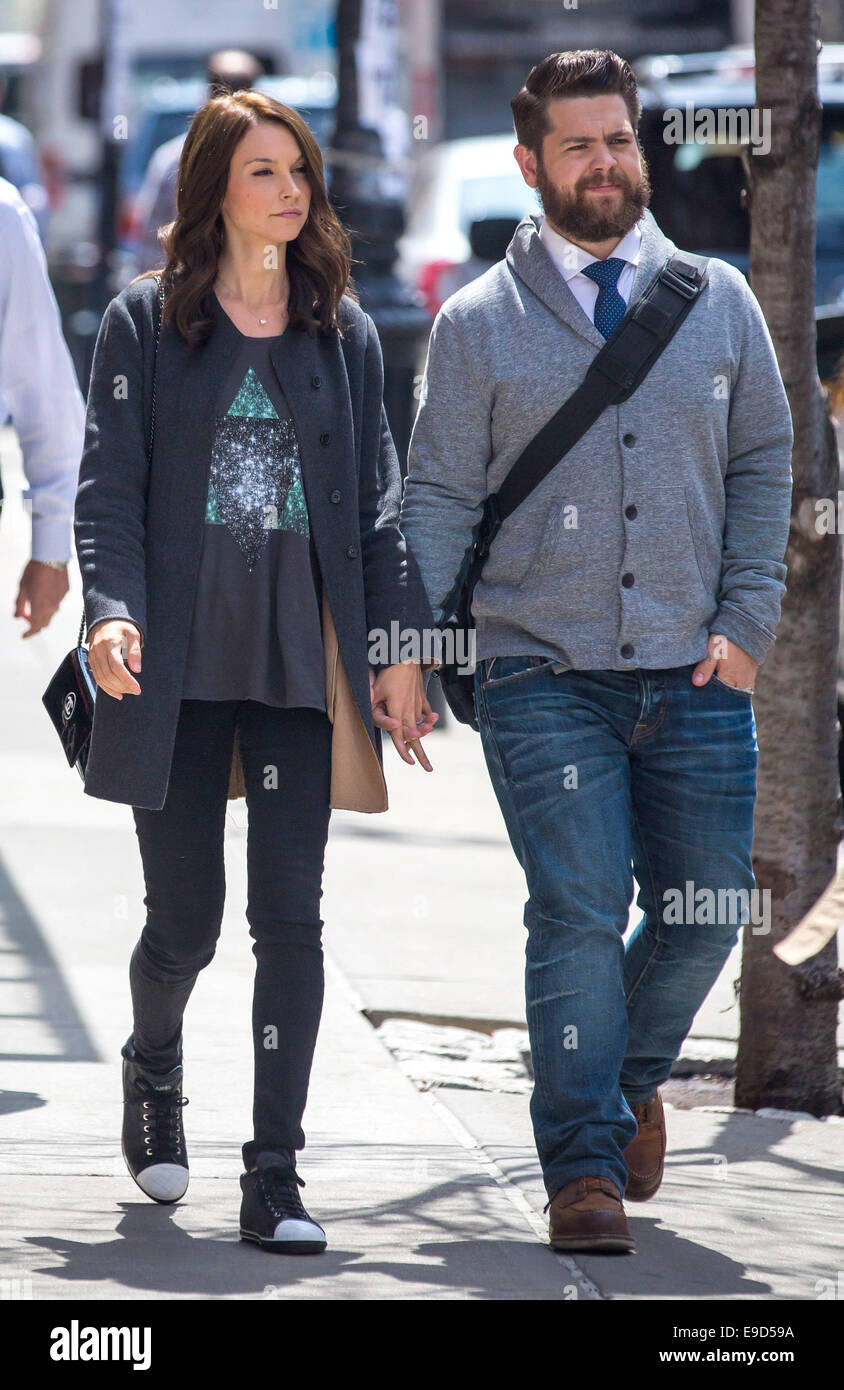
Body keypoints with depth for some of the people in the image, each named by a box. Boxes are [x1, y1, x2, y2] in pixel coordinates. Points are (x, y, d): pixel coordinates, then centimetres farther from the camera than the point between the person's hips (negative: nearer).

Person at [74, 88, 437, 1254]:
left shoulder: (345, 334, 11)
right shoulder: (145, 322, 4)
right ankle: (153, 1071, 38)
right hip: (181, 665, -1)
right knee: (184, 917, 4)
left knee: (290, 917, -7)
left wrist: (399, 645, 3)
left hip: (303, 665, 1)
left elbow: (377, 500, 11)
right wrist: (113, 608, -18)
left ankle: (275, 1181, -4)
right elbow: (108, 485, -2)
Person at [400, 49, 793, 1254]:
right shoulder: (478, 325, 4)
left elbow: (763, 463, 13)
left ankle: (633, 1076, 33)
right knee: (579, 913, -11)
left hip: (695, 674, 2)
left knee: (704, 917, 5)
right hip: (544, 678, -2)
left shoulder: (718, 303, 10)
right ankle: (583, 1165, -4)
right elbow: (438, 498, 3)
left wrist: (746, 621, 2)